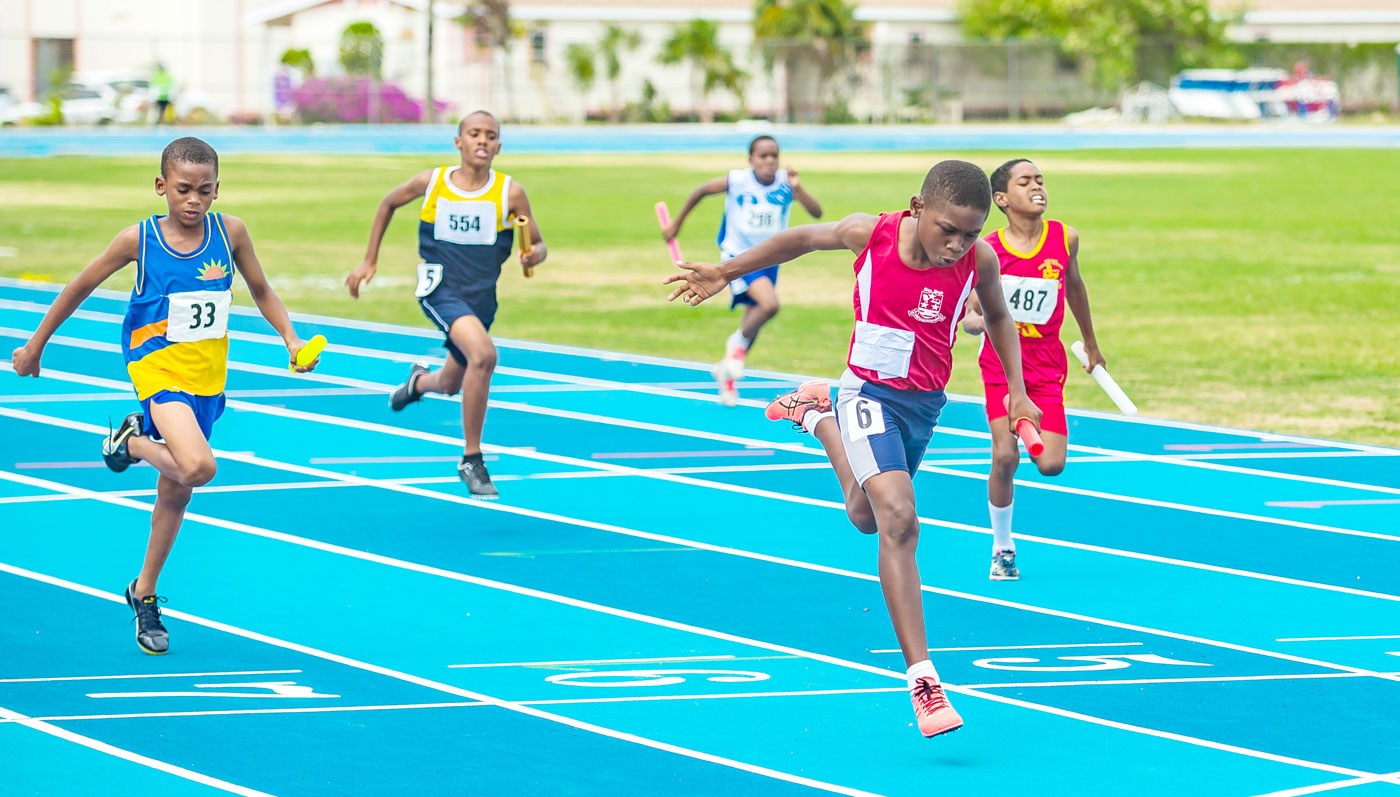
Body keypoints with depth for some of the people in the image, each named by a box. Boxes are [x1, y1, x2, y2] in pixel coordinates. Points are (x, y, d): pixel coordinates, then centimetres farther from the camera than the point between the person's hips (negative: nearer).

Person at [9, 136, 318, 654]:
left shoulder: (229, 232, -5)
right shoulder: (139, 240, -12)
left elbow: (261, 292, 10)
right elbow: (81, 287, 1)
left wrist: (291, 339, -6)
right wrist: (36, 345, 8)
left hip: (207, 375, 4)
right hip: (158, 367, -4)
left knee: (176, 492, 15)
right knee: (198, 467, -28)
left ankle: (145, 594, 33)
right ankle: (133, 441, 4)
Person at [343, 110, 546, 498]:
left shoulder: (510, 192, -6)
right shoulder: (431, 182, -4)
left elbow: (538, 244, 2)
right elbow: (388, 203, 14)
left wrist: (534, 255, -22)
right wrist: (369, 260, 14)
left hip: (481, 296, 3)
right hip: (440, 288, -3)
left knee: (451, 385, 20)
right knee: (483, 354, -30)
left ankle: (420, 380, 60)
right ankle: (471, 460, -18)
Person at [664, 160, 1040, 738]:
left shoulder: (979, 259, -14)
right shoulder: (871, 234, -19)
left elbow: (997, 316, 8)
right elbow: (801, 238, 1)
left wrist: (1017, 389, 1)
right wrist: (725, 273, 8)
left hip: (925, 403, 4)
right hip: (868, 392, -4)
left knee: (866, 518, 24)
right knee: (898, 521, -24)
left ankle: (817, 417, 53)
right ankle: (921, 678, -28)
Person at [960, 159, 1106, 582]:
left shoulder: (1065, 238, -4)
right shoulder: (988, 250, -12)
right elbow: (970, 314, -5)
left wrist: (1091, 343, 27)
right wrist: (975, 321, -31)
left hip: (1047, 366, 2)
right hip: (1001, 362, -2)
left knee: (1051, 465, -7)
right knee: (1004, 458, -13)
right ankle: (1002, 548, 7)